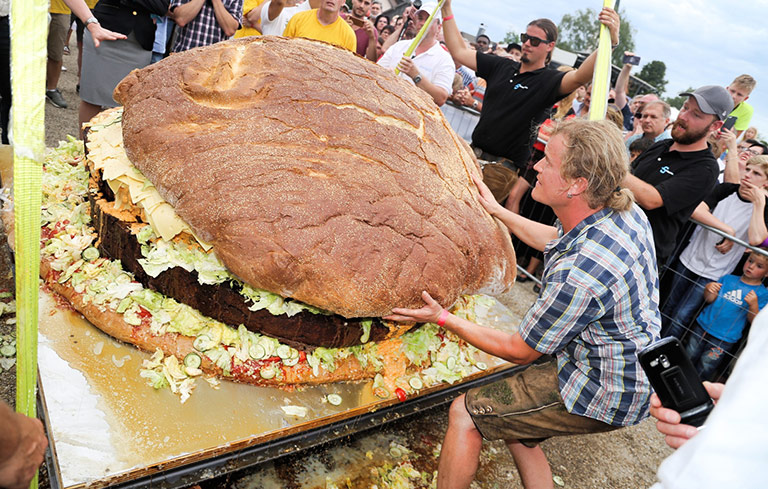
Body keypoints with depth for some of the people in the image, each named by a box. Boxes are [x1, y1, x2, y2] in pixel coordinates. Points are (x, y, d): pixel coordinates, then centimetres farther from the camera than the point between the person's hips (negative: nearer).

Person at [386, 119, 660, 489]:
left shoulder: (578, 274, -35)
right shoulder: (625, 211, -7)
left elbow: (520, 352, -18)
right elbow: (556, 240, 17)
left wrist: (445, 319, -10)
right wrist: (498, 212, 23)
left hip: (603, 395, -9)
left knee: (465, 415, -4)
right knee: (509, 424, 22)